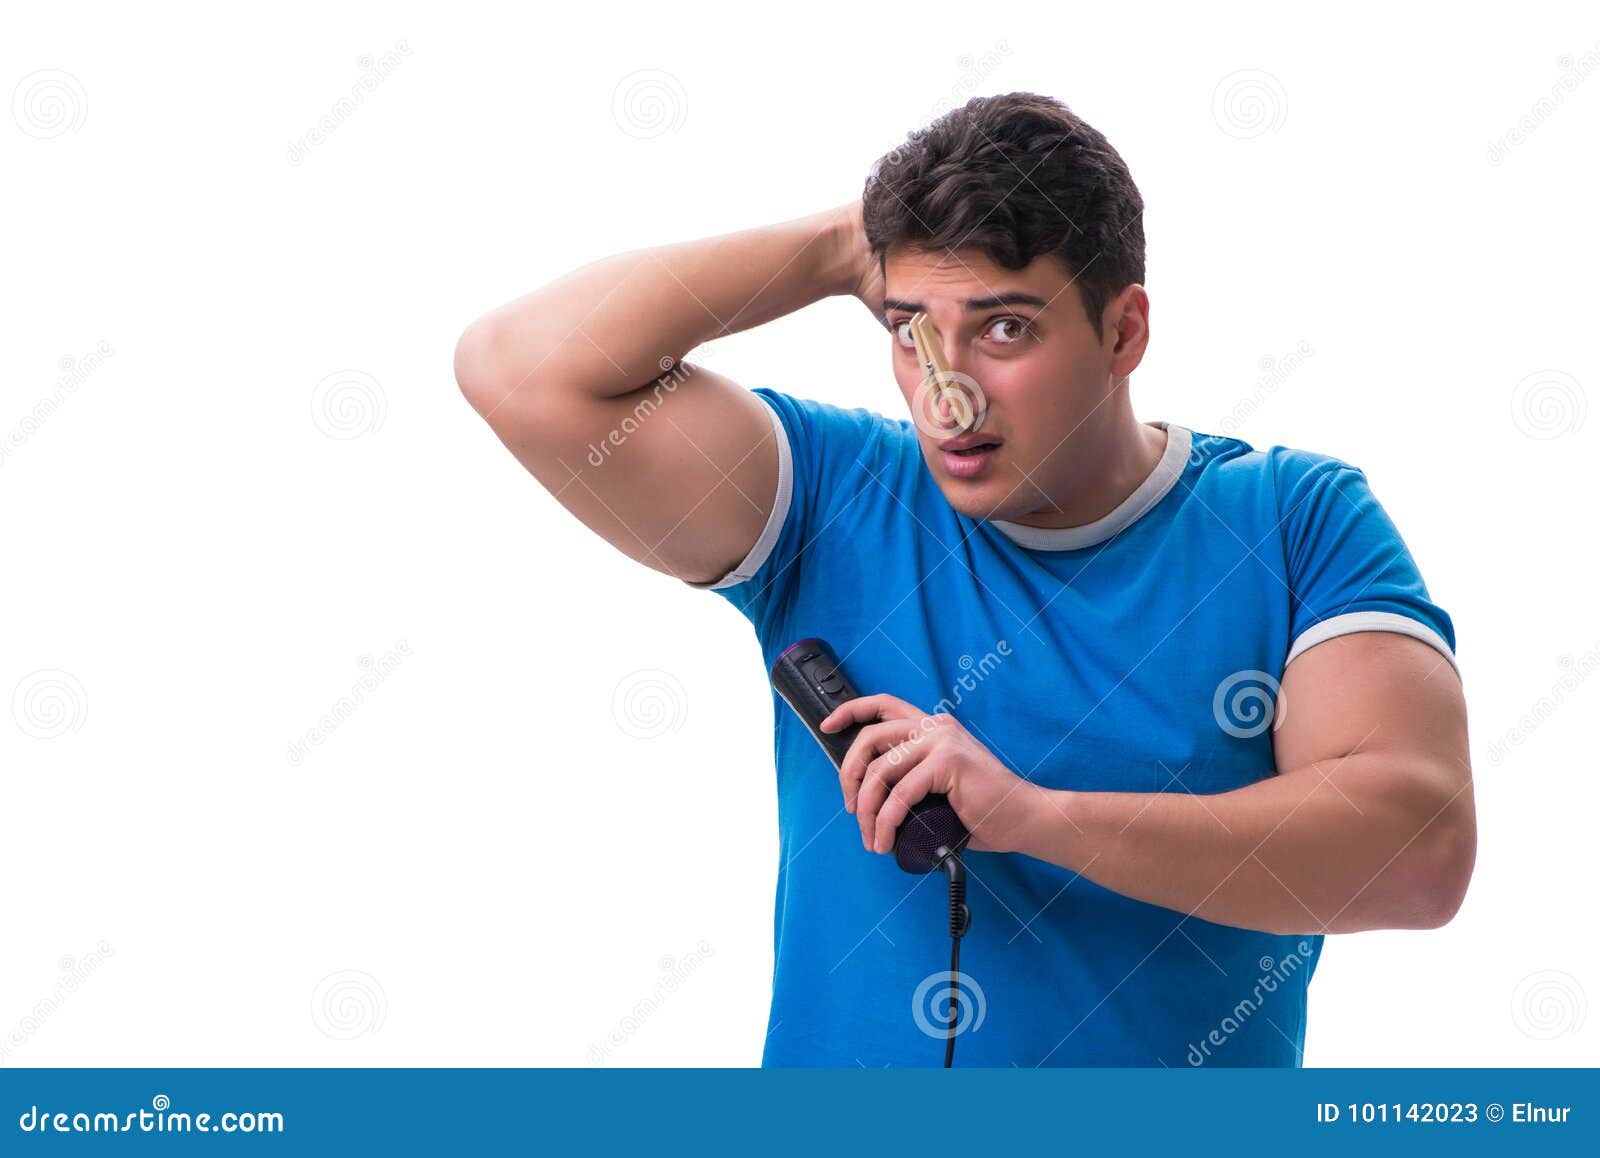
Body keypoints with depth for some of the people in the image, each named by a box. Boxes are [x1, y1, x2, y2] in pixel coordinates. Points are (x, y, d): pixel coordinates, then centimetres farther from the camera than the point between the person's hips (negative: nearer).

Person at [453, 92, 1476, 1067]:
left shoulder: (1299, 521, 0)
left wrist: (1035, 813, -18)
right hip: (838, 1100, 2)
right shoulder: (837, 500, 2)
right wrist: (836, 250, -5)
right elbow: (525, 369, -7)